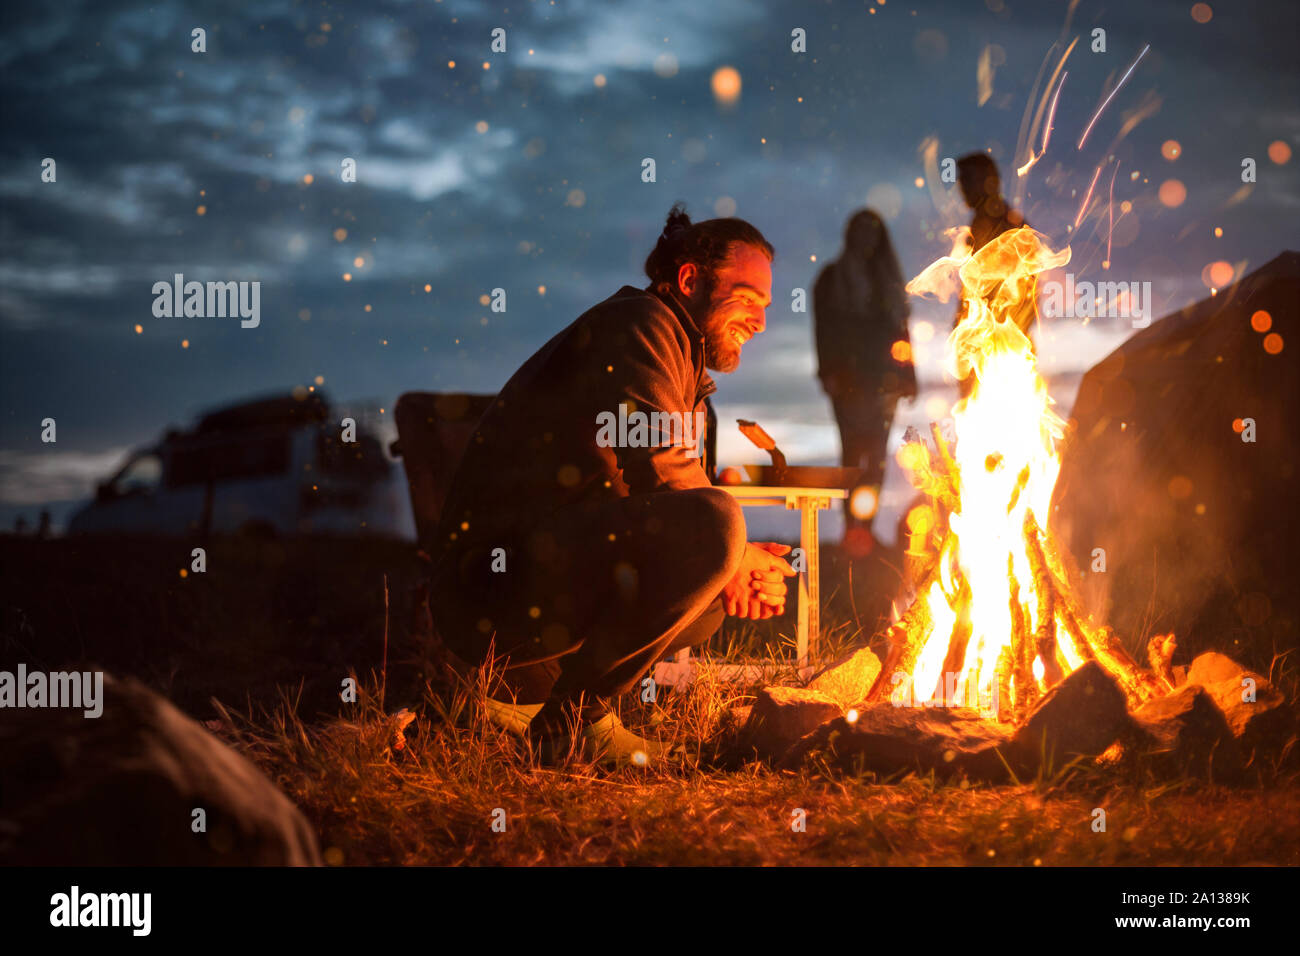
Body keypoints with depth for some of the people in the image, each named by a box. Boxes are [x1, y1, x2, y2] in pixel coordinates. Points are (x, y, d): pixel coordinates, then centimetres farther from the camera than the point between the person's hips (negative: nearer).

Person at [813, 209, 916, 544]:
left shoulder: (888, 279, 19)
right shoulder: (833, 278, 11)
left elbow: (901, 328, 17)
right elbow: (825, 327, 3)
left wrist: (908, 375, 9)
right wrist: (829, 374, -9)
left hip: (883, 377, 3)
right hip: (848, 376, -3)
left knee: (876, 452, -3)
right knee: (853, 447, -12)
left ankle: (867, 523, 0)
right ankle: (852, 523, -18)